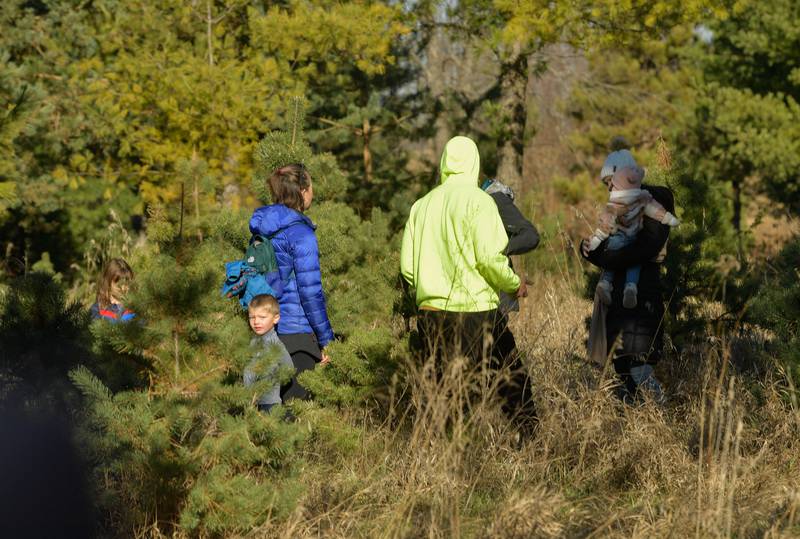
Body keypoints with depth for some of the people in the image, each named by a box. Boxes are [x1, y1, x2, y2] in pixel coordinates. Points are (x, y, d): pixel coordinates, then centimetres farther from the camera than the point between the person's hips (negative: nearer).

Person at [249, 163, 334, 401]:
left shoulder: (262, 228, 9)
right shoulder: (301, 234, -14)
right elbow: (310, 292, -15)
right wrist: (325, 340, -7)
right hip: (297, 332, -8)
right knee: (295, 400, -2)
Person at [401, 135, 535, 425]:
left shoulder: (421, 206, 9)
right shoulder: (477, 200, -7)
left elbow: (407, 267, 9)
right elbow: (489, 257, -14)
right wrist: (514, 284, 2)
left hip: (431, 312, 5)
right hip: (475, 312, -5)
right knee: (513, 380, 4)